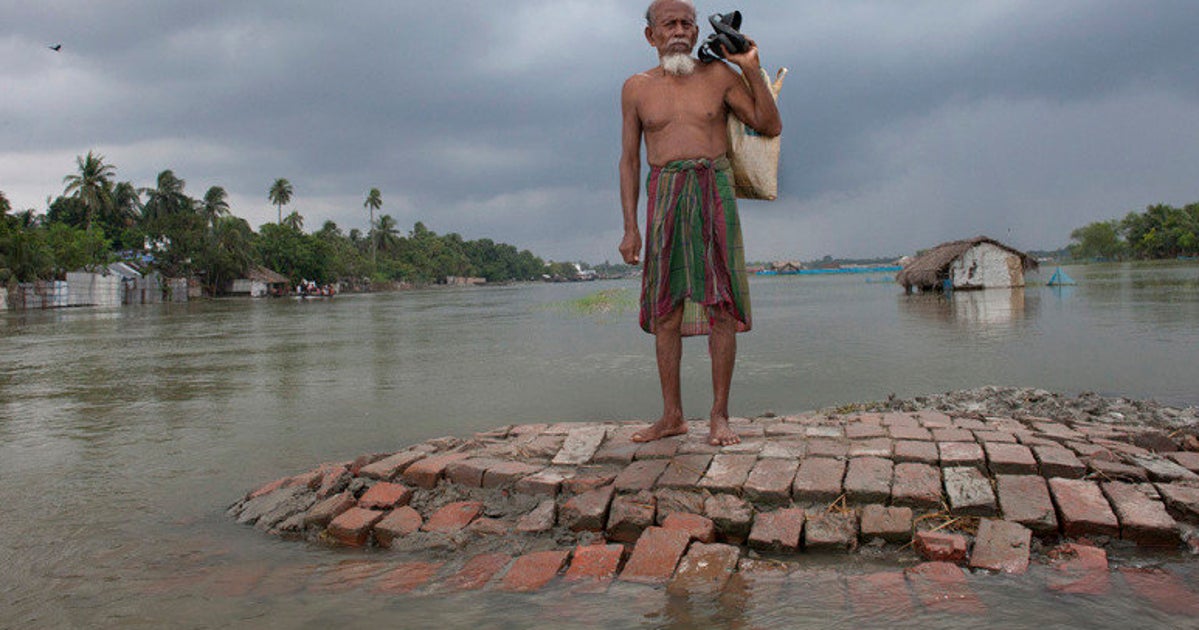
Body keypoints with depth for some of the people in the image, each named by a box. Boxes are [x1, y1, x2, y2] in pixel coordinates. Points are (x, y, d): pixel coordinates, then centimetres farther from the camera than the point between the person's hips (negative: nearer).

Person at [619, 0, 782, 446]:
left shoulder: (719, 75, 7)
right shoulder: (636, 88, 10)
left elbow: (770, 126, 6)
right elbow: (629, 160, 10)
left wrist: (752, 68, -4)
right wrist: (630, 228, 3)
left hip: (714, 191, -1)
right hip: (664, 195, 1)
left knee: (720, 305, -6)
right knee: (665, 308, 0)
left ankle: (719, 416, 0)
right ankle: (672, 415, 9)